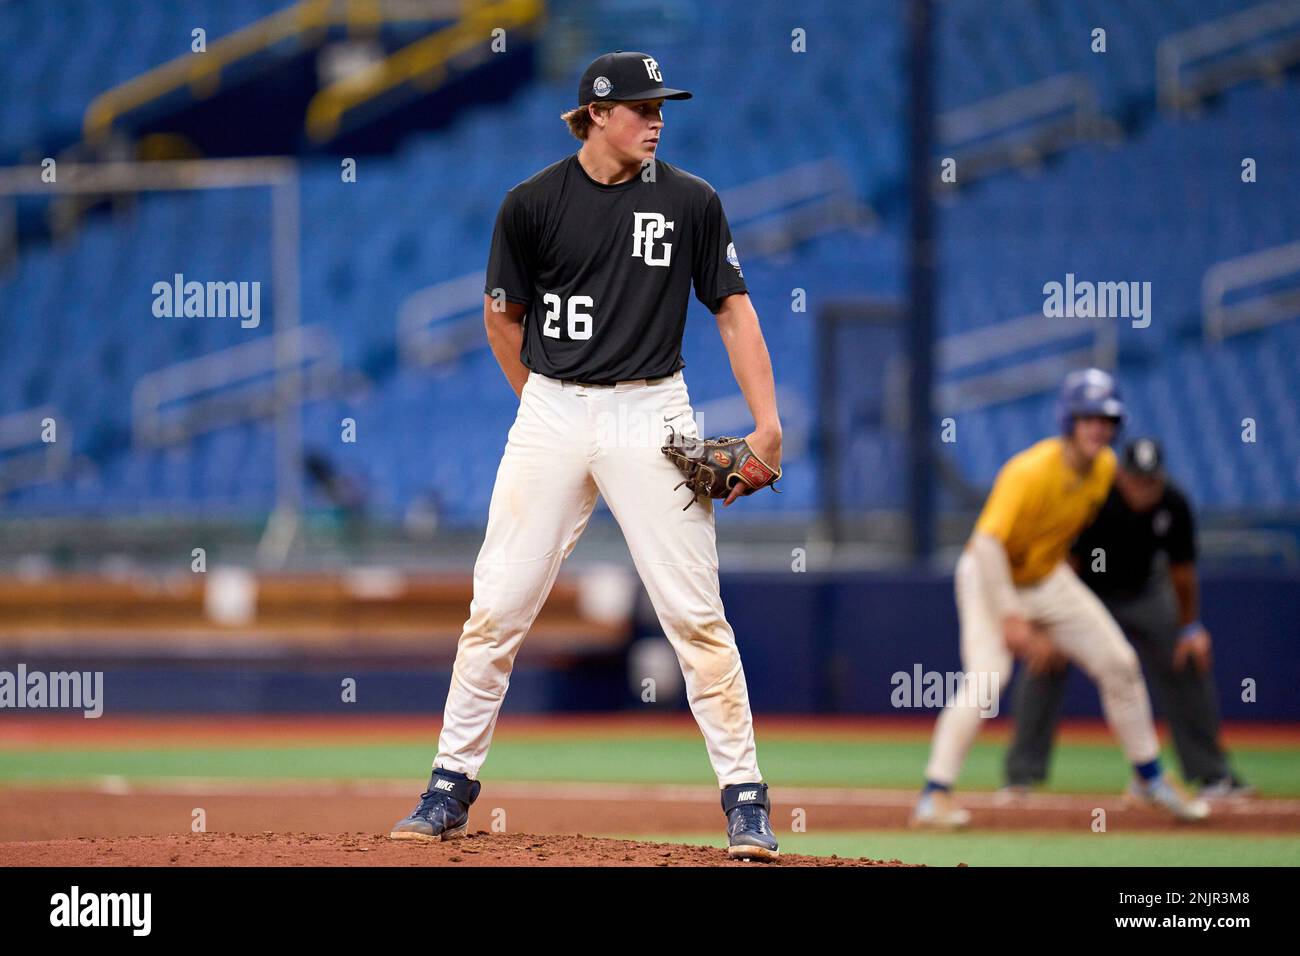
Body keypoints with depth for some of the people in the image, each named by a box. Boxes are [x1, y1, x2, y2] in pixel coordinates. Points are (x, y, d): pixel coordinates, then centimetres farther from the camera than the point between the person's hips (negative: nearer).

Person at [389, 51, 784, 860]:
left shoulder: (690, 202, 0)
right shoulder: (533, 204, -1)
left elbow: (733, 307, 3)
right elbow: (503, 317, 11)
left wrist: (768, 424, -6)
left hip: (652, 415, -1)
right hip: (552, 413, 1)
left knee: (695, 611, -5)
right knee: (498, 606, 1)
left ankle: (746, 798, 0)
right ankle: (452, 786, 11)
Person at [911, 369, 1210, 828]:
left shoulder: (1105, 468, -6)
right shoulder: (1031, 472, -30)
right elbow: (987, 543, -33)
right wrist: (1011, 618, -36)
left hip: (1049, 578, 7)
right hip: (991, 579, -7)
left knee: (1120, 664, 5)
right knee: (988, 675, -26)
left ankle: (1149, 778, 23)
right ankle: (934, 796, -22)